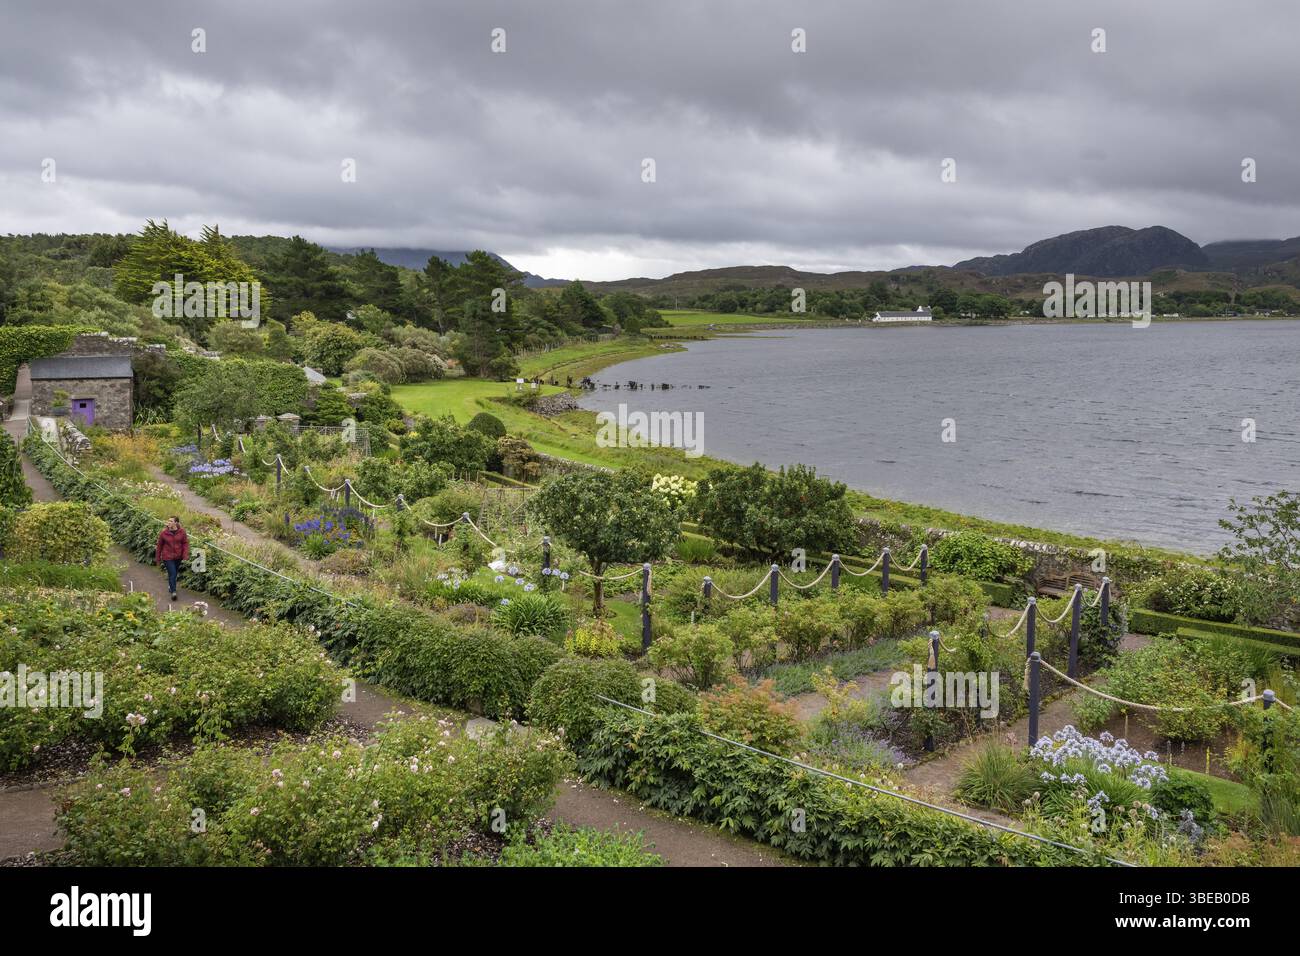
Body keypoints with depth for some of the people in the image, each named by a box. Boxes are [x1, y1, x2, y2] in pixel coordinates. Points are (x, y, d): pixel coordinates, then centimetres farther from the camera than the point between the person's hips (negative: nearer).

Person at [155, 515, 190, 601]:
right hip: (168, 557, -3)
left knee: (174, 573, 20)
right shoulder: (163, 533, -12)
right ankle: (173, 592, -9)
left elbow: (185, 543, -3)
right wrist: (158, 558, 3)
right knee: (172, 573, -11)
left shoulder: (182, 532, -8)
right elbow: (159, 546, -2)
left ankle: (170, 585, 45)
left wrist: (186, 555, -13)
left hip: (178, 557, 3)